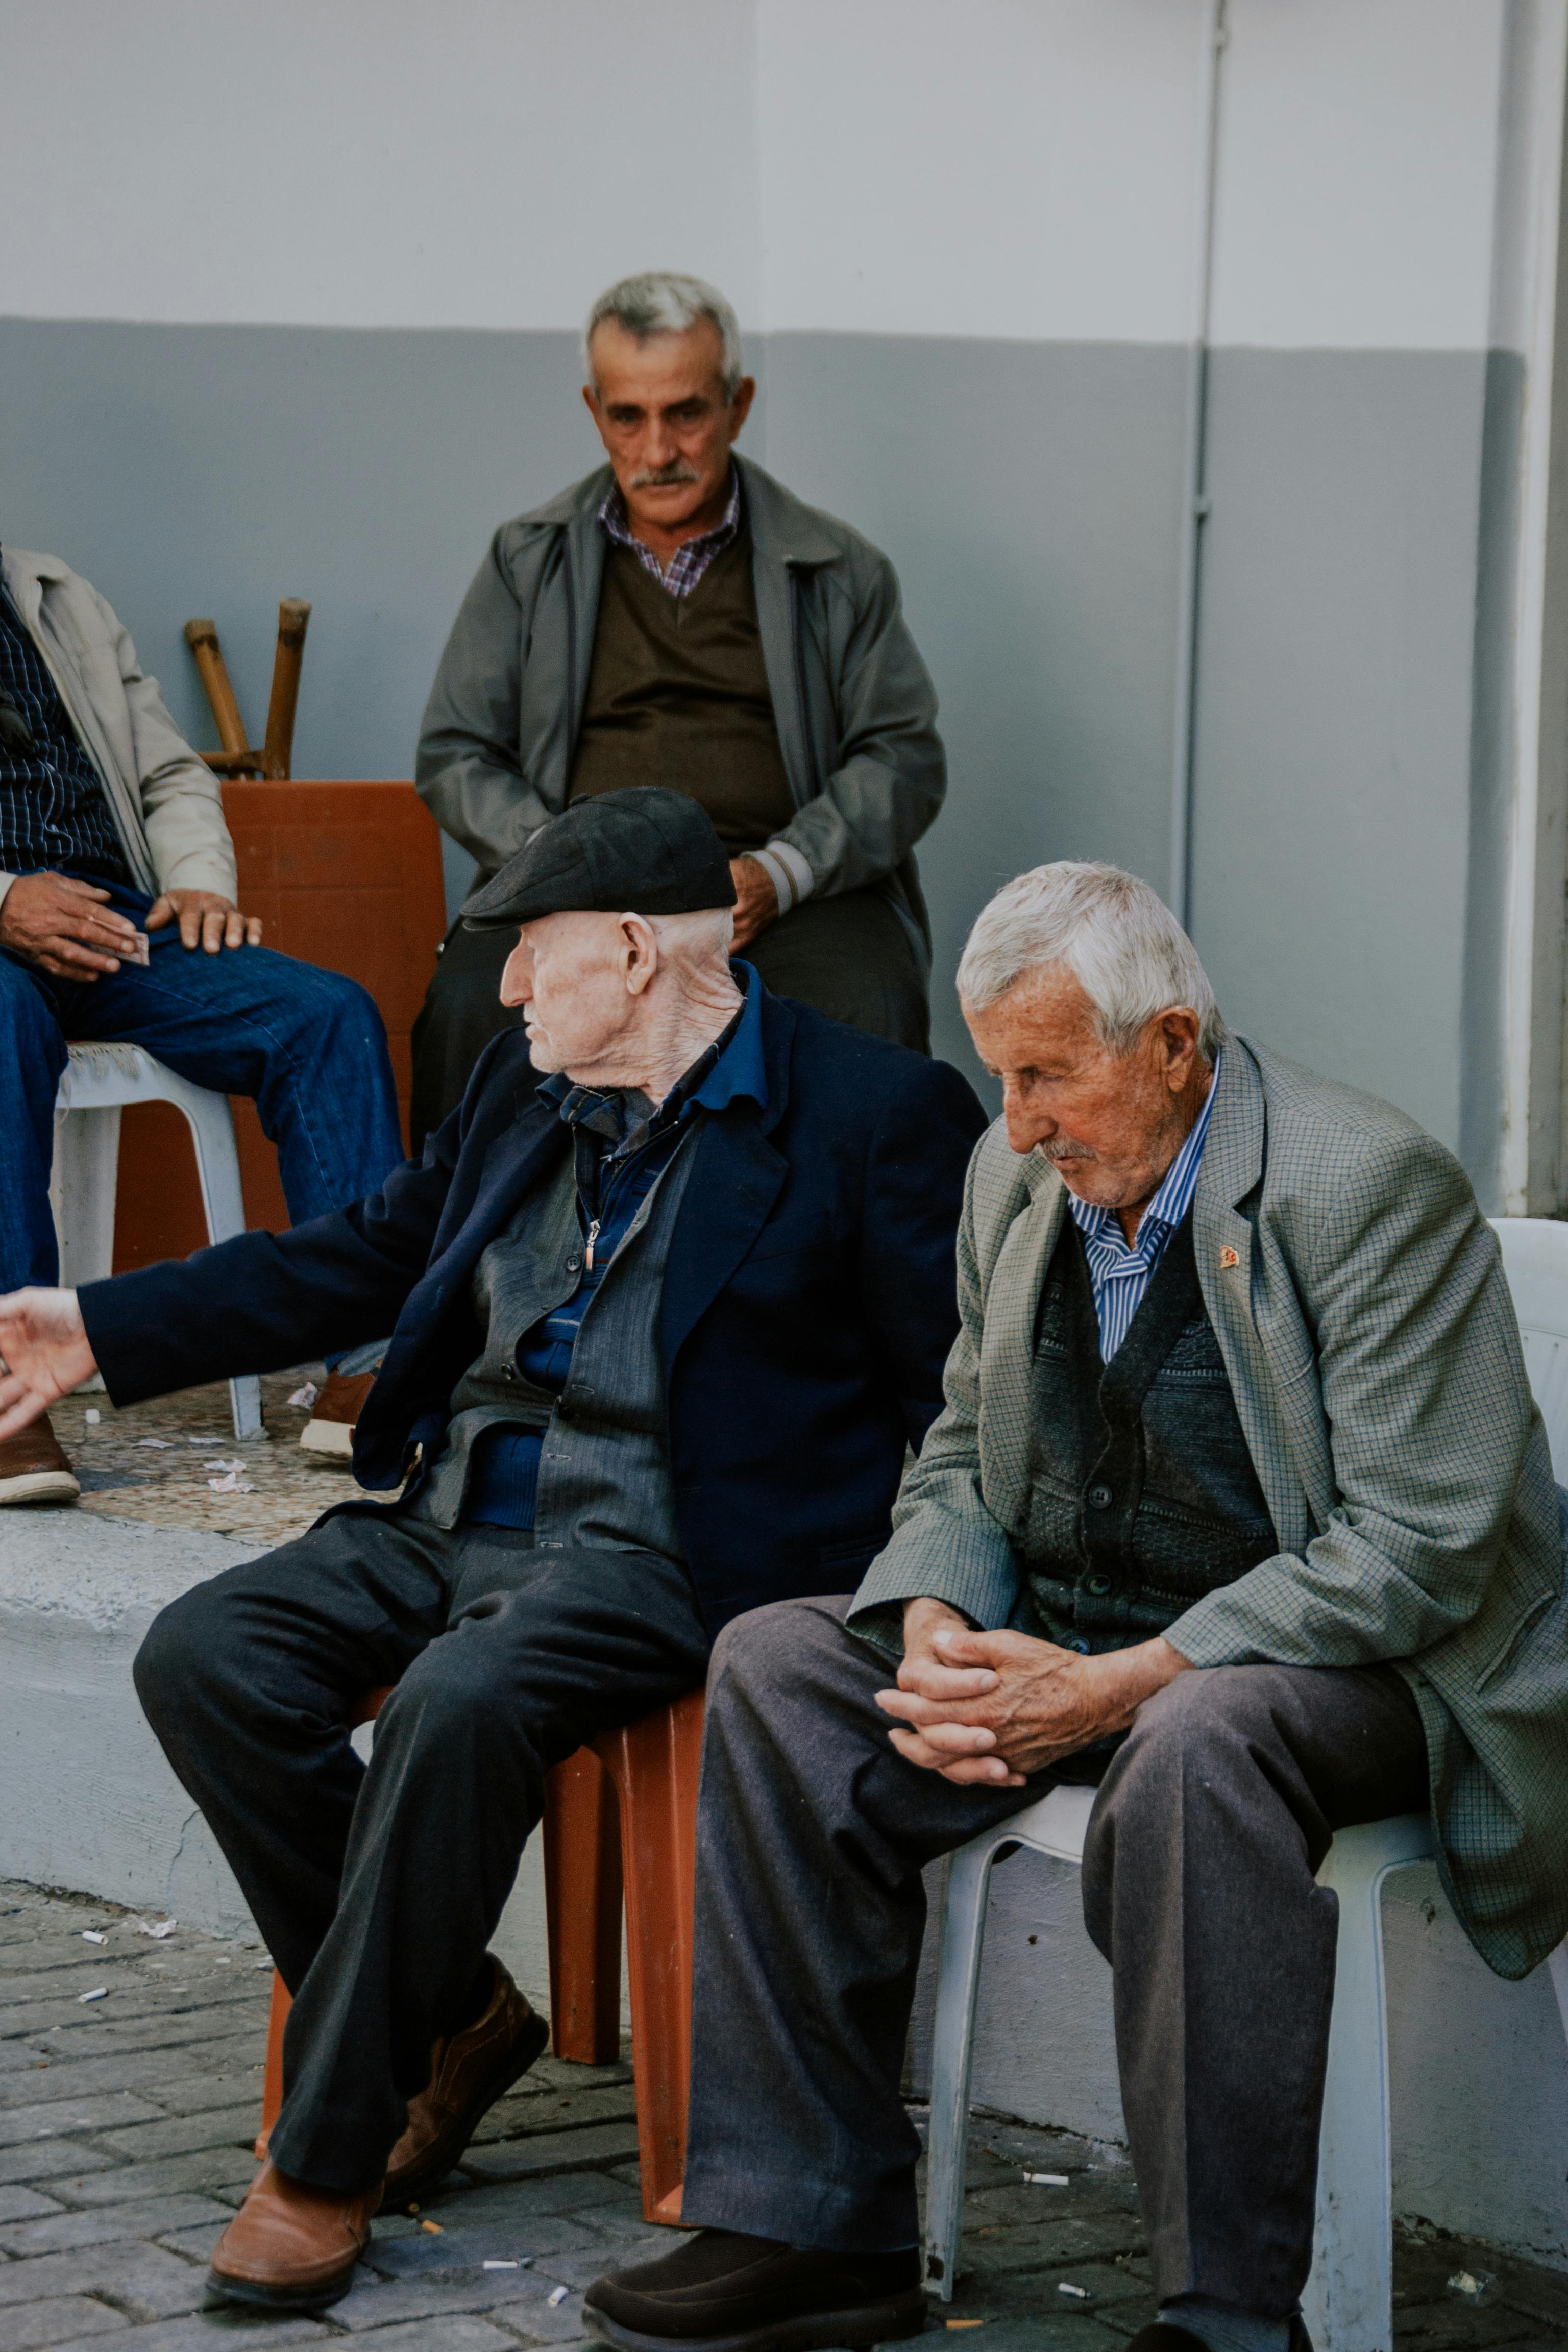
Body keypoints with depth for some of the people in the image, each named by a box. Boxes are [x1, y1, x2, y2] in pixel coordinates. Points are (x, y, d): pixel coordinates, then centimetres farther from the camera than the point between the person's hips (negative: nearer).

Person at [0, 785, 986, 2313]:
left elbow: (969, 1387, -6)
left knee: (458, 1704, -34)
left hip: (657, 1556, -7)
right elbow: (371, 1255, 26)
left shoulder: (874, 1114, -4)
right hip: (455, 1525, 8)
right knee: (201, 1657, -14)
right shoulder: (526, 1086, 16)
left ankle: (326, 2156, -19)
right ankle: (449, 2017, 1)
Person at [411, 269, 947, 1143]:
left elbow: (906, 757, 7)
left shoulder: (840, 570, 12)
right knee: (472, 1008, -31)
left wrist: (775, 875, -11)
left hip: (793, 895, -1)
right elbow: (454, 752, 11)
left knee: (867, 1017, -33)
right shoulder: (527, 562, 15)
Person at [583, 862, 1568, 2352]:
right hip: (1068, 1634, 8)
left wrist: (1111, 1689, -26)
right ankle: (810, 2227, -7)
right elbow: (963, 1459, 16)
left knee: (1196, 1743, -39)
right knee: (778, 1666, -9)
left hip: (1357, 1667, -7)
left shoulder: (1370, 1187, -18)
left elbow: (1418, 1548, -23)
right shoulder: (1018, 1179, 5)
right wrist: (937, 1630, -9)